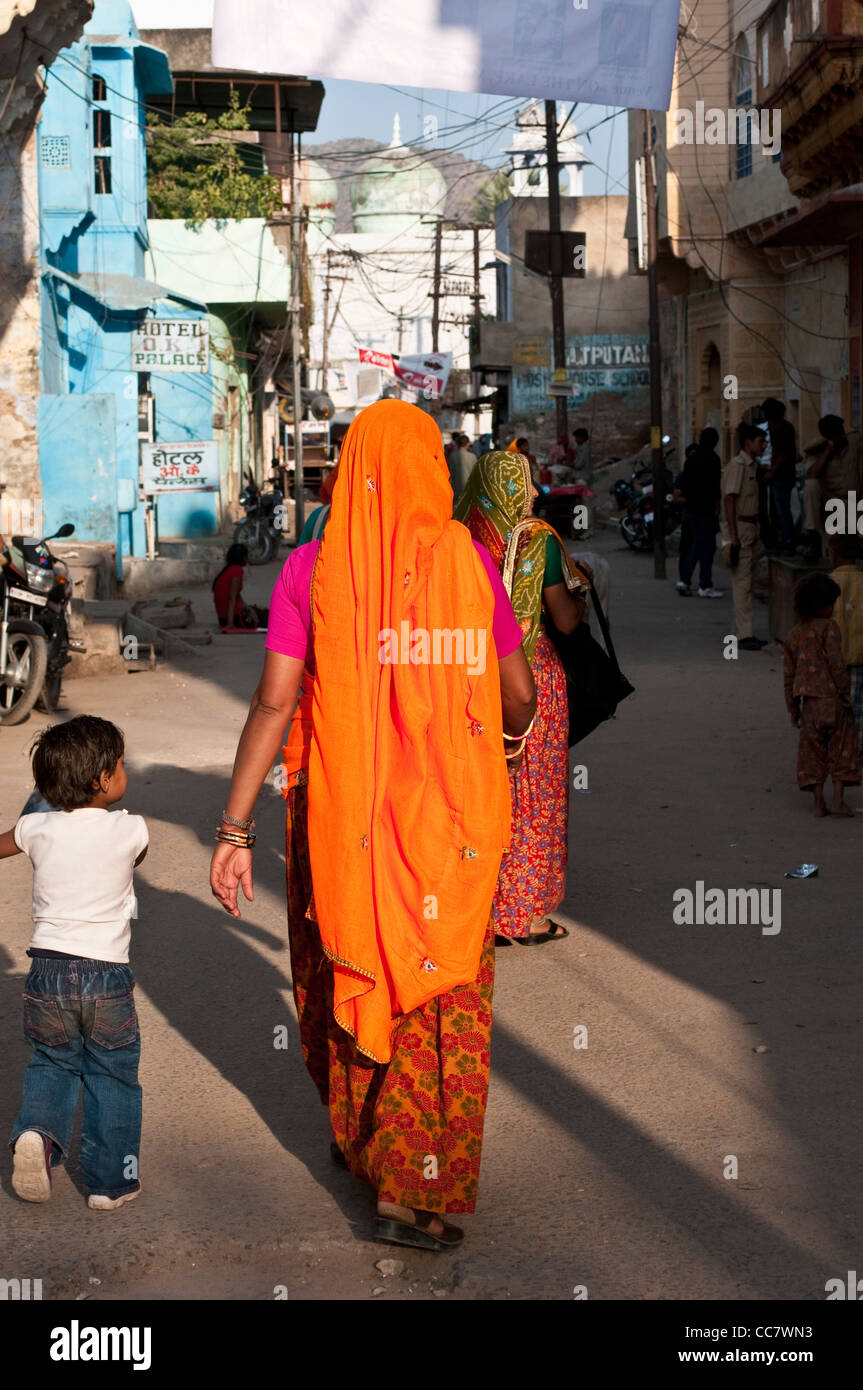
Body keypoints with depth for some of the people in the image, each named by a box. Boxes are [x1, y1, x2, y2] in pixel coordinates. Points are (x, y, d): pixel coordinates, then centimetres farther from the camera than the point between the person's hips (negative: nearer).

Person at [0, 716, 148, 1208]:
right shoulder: (131, 830, -7)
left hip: (48, 971, 2)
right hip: (108, 975, -2)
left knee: (52, 1063, 21)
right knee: (113, 1077, 13)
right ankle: (111, 1180, 15)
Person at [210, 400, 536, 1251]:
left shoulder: (313, 569, -5)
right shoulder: (470, 563, -2)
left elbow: (273, 701, -11)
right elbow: (519, 697, 5)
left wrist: (234, 830, -8)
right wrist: (509, 737, 29)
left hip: (342, 816, 1)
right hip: (451, 818, 0)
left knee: (345, 979, 20)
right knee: (441, 1002, 7)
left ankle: (355, 1138, 39)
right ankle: (414, 1194, 5)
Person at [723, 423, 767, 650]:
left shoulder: (751, 466, 16)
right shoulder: (737, 466, -13)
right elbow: (729, 499, -19)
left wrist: (755, 531, 18)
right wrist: (733, 535, -23)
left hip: (750, 528, 10)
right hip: (740, 528, -10)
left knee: (748, 582, 11)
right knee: (742, 582, -10)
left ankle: (744, 632, 16)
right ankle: (743, 635, -10)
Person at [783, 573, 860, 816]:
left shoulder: (793, 635, 12)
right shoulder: (829, 627, -7)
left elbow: (789, 676, 14)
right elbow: (836, 664, -15)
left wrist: (793, 709, 19)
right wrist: (845, 693, -9)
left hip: (808, 700, 5)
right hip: (831, 696, -5)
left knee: (813, 750, 10)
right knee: (841, 746, 6)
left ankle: (819, 802, 7)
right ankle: (838, 798, -2)